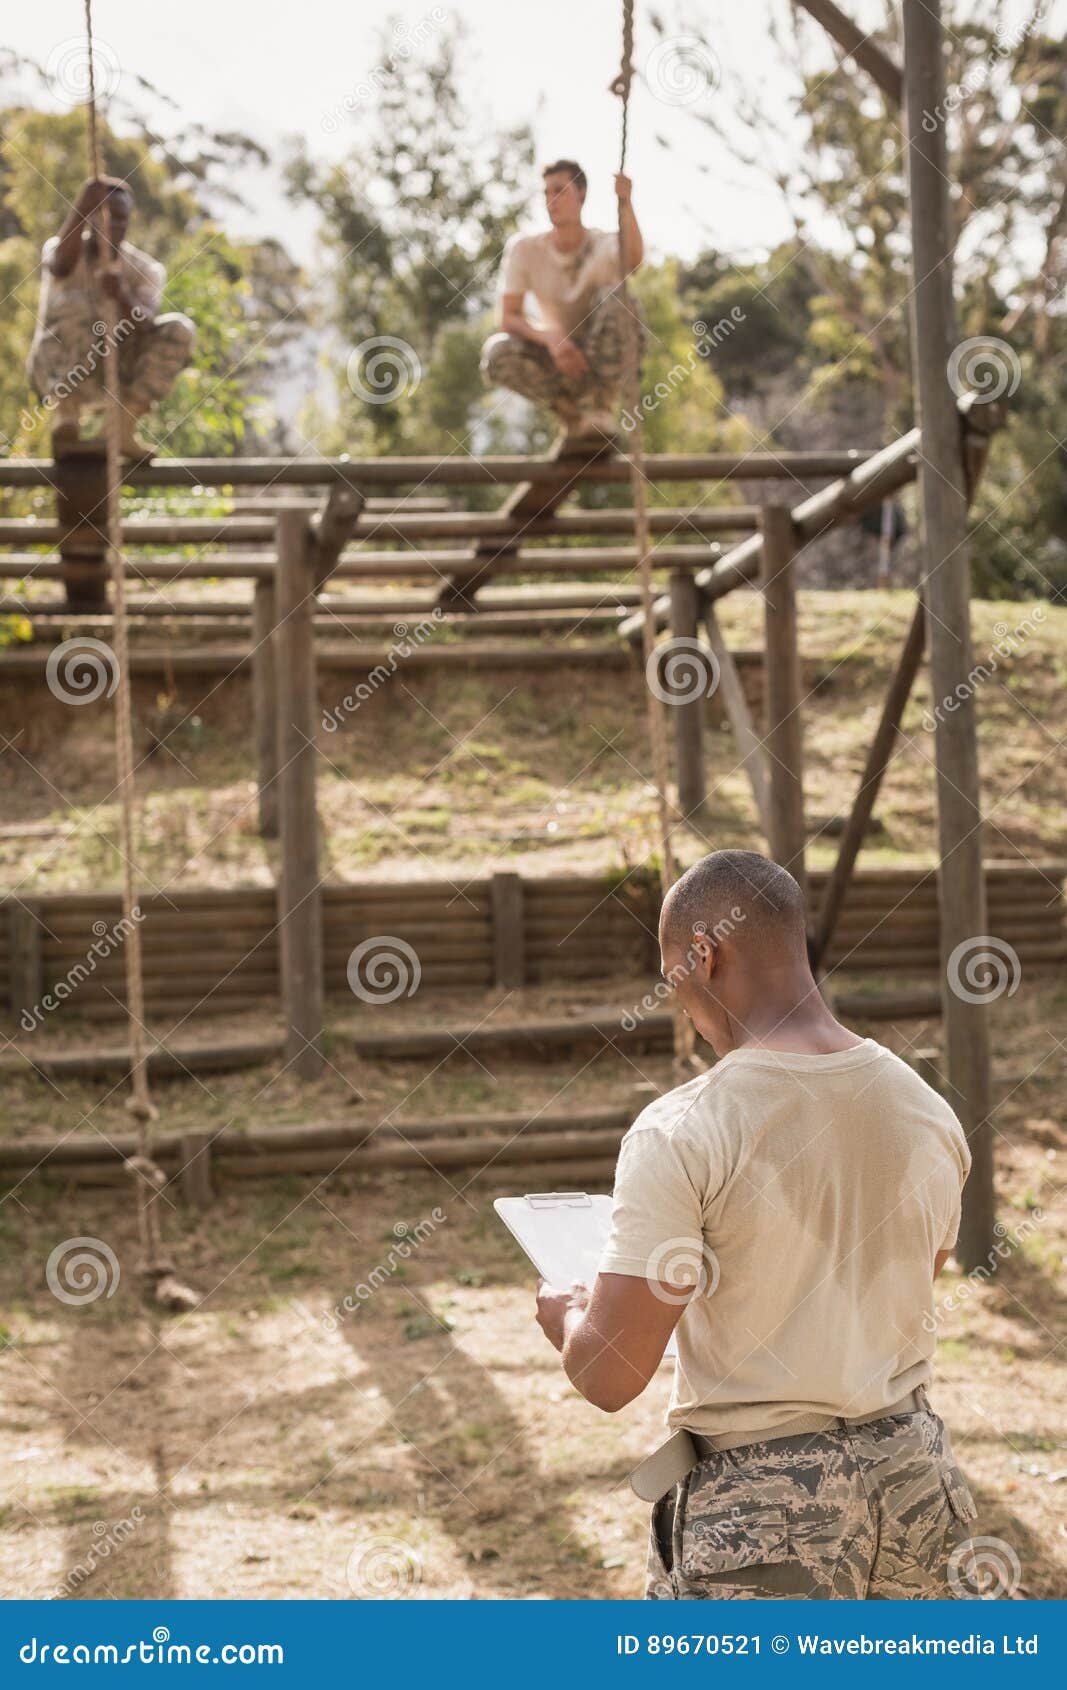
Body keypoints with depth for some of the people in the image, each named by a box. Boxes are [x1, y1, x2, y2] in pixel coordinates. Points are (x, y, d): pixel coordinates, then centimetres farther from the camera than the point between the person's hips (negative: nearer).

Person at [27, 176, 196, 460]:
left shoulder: (146, 269, -2)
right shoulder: (59, 248, -7)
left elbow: (145, 325, -22)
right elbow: (60, 266, -35)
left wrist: (122, 297, -45)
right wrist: (81, 208, -51)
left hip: (118, 373, 3)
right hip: (58, 370, -3)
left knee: (179, 329, -20)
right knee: (75, 302, -31)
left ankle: (124, 427, -17)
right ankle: (66, 413, -23)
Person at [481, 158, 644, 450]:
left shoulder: (605, 244, -12)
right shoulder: (524, 248, -7)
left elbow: (634, 259, -38)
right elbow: (509, 317, -14)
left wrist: (626, 205, -56)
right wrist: (551, 339, -33)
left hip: (608, 359, -1)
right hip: (555, 356, 2)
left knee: (614, 296, -31)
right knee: (496, 352, -29)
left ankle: (599, 414, -27)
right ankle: (574, 414, -10)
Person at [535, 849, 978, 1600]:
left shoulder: (679, 1135, -19)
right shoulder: (929, 1112, 0)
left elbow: (611, 1377, -18)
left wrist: (563, 1316, 4)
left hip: (759, 1507, -6)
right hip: (911, 1475, 6)